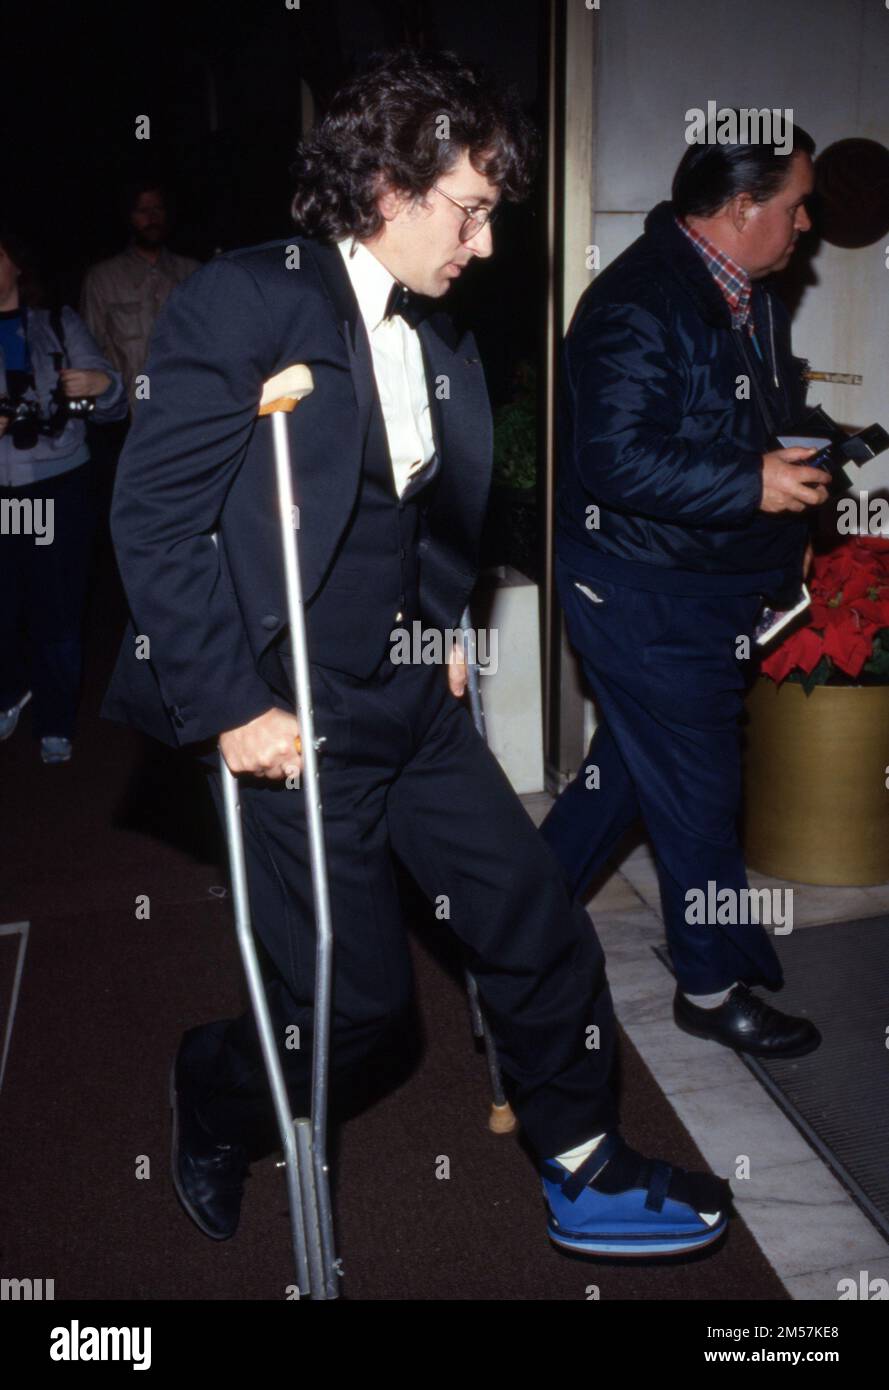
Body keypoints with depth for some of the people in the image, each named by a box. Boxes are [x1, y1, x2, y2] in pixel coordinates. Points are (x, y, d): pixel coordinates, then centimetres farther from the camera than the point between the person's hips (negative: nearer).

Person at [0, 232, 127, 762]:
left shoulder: (60, 325, 5)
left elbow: (113, 409, 1)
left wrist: (102, 384, -21)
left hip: (59, 490, -1)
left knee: (57, 615, 1)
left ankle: (55, 727, 19)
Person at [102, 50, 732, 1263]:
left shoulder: (443, 348, 9)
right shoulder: (243, 302, -12)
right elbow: (153, 518, -16)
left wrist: (441, 636, 10)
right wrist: (229, 707, -18)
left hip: (411, 705, 7)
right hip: (290, 722, -7)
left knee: (546, 937, 8)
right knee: (361, 998, 3)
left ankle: (588, 1177, 29)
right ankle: (220, 1094, 36)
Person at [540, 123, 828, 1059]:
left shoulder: (749, 297, 11)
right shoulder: (637, 305, -20)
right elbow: (617, 461, -27)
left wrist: (803, 451, 6)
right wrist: (753, 483, -26)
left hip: (711, 584, 10)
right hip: (645, 598, -10)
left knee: (629, 763, 19)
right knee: (697, 789, 3)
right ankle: (714, 986, 22)